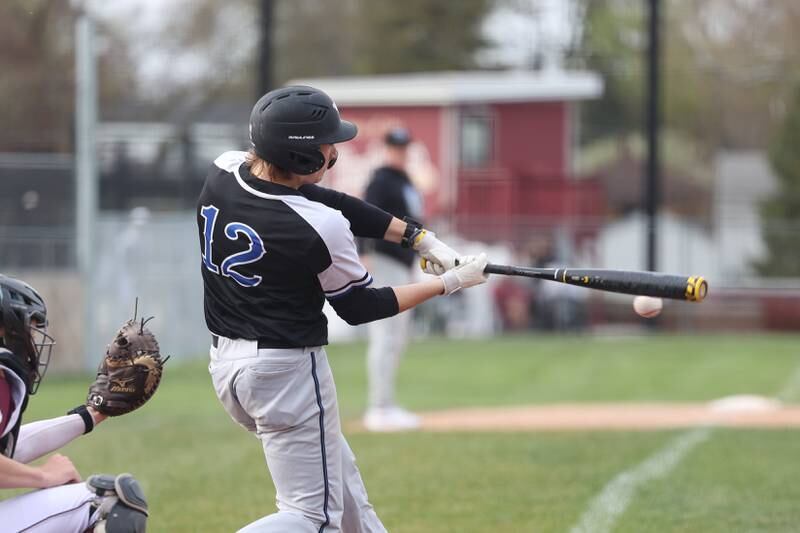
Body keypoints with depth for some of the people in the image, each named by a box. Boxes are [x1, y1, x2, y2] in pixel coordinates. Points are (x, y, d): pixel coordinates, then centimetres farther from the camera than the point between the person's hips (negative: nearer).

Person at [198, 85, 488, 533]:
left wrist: (417, 236, 5)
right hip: (287, 370, -9)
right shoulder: (320, 229, -25)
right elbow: (360, 308, -7)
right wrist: (449, 283, 2)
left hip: (225, 362, 9)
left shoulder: (222, 171, -5)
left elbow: (330, 203, 5)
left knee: (340, 478, 25)